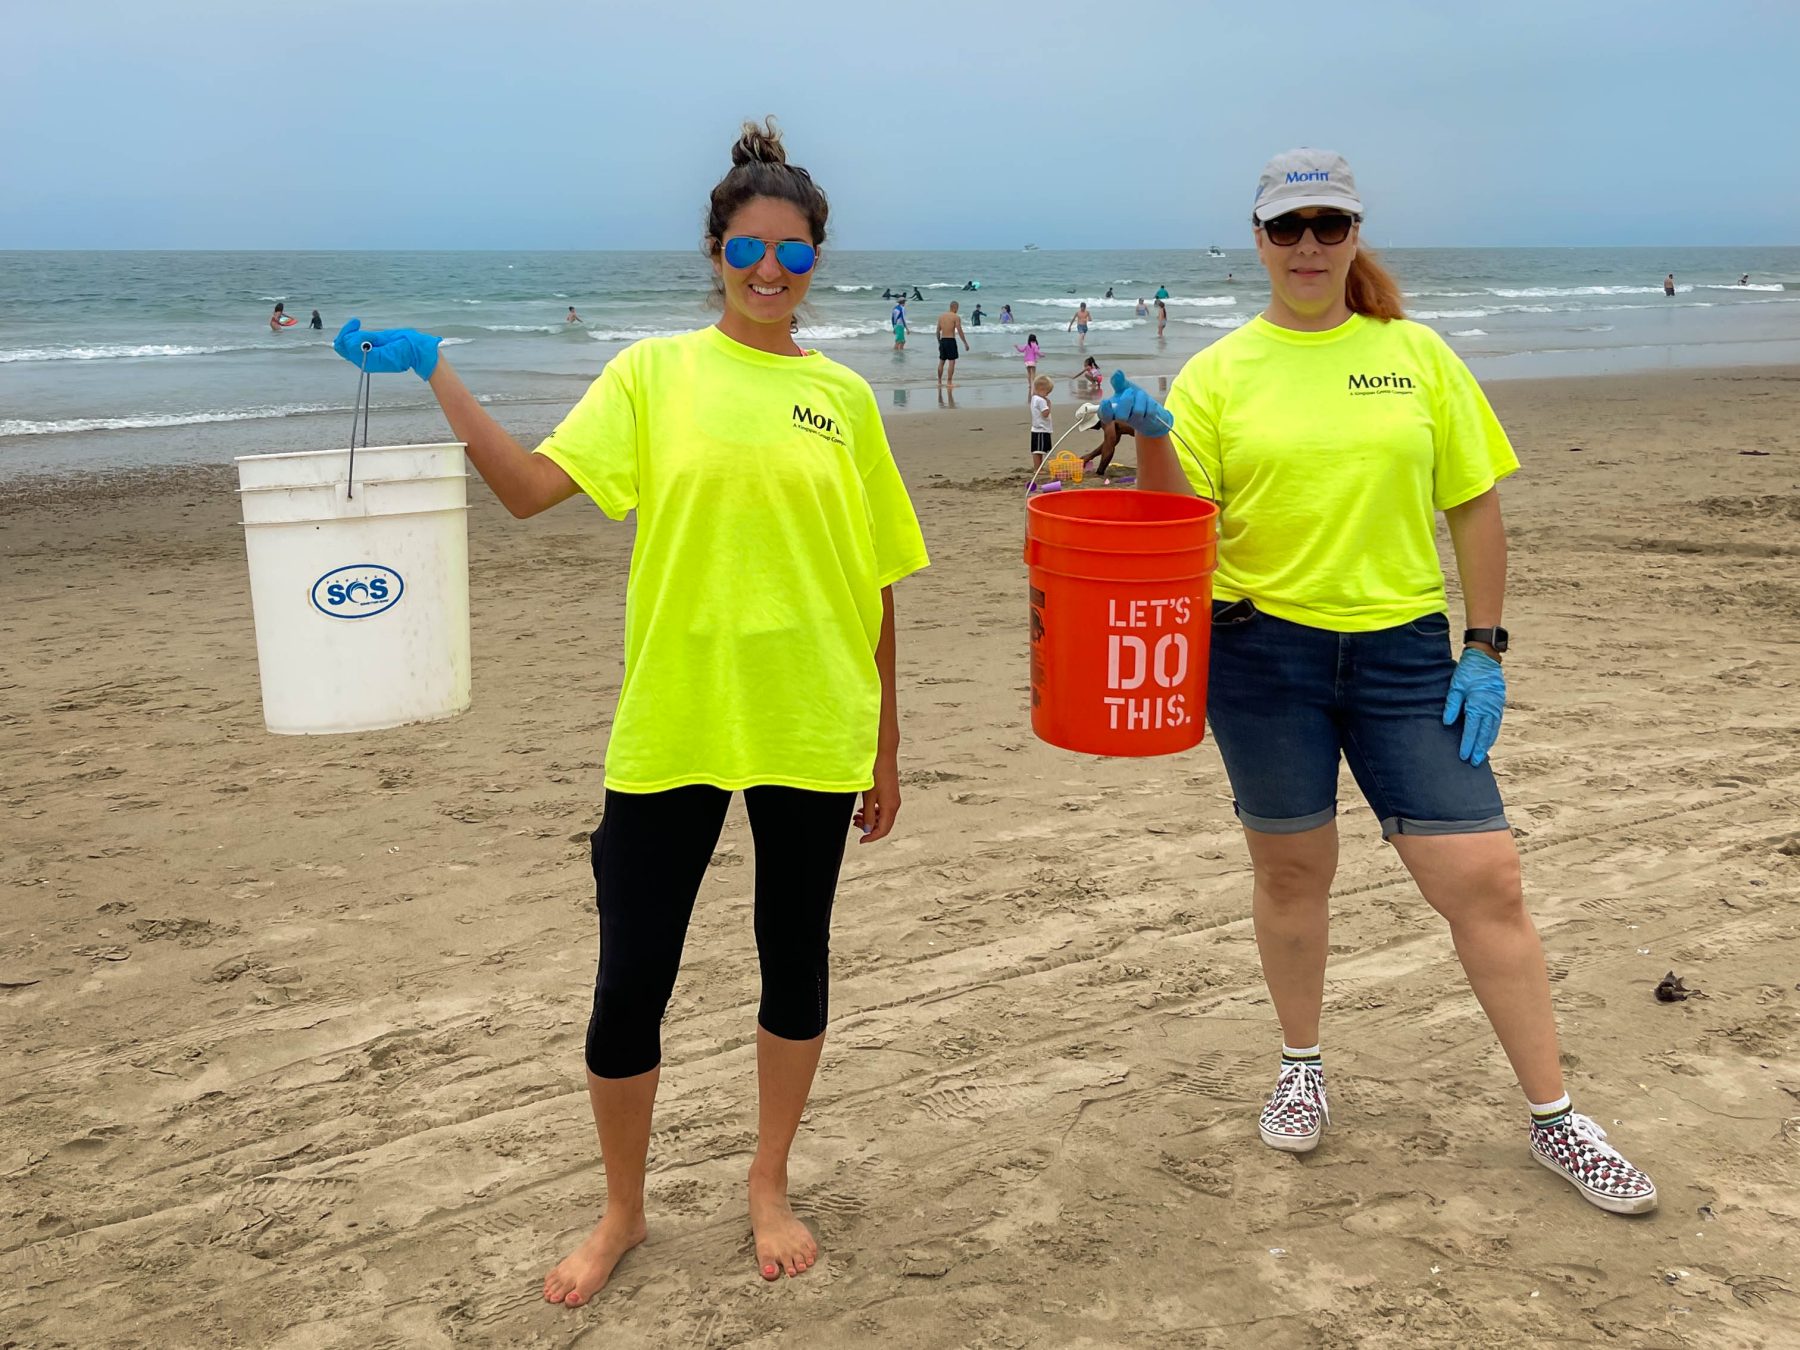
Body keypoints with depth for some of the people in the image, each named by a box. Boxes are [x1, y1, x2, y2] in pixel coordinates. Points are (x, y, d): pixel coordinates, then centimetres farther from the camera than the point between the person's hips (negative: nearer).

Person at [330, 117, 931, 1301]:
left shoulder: (843, 396, 5)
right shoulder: (654, 372, 2)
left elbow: (876, 586, 8)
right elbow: (529, 487, -9)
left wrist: (887, 745, 9)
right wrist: (435, 373, -18)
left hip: (812, 730, 2)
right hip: (671, 726, -1)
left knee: (796, 956, 14)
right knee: (631, 980, 4)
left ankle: (770, 1187, 36)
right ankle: (623, 1213, 29)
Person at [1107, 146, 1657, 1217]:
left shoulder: (1416, 355, 4)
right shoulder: (1218, 374, 2)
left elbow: (1476, 506, 5)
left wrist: (1484, 650, -1)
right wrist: (1150, 438, -22)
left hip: (1401, 648, 1)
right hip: (1261, 650, 0)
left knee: (1485, 875, -1)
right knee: (1292, 870, 12)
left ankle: (1553, 1116, 15)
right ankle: (1303, 1070, 36)